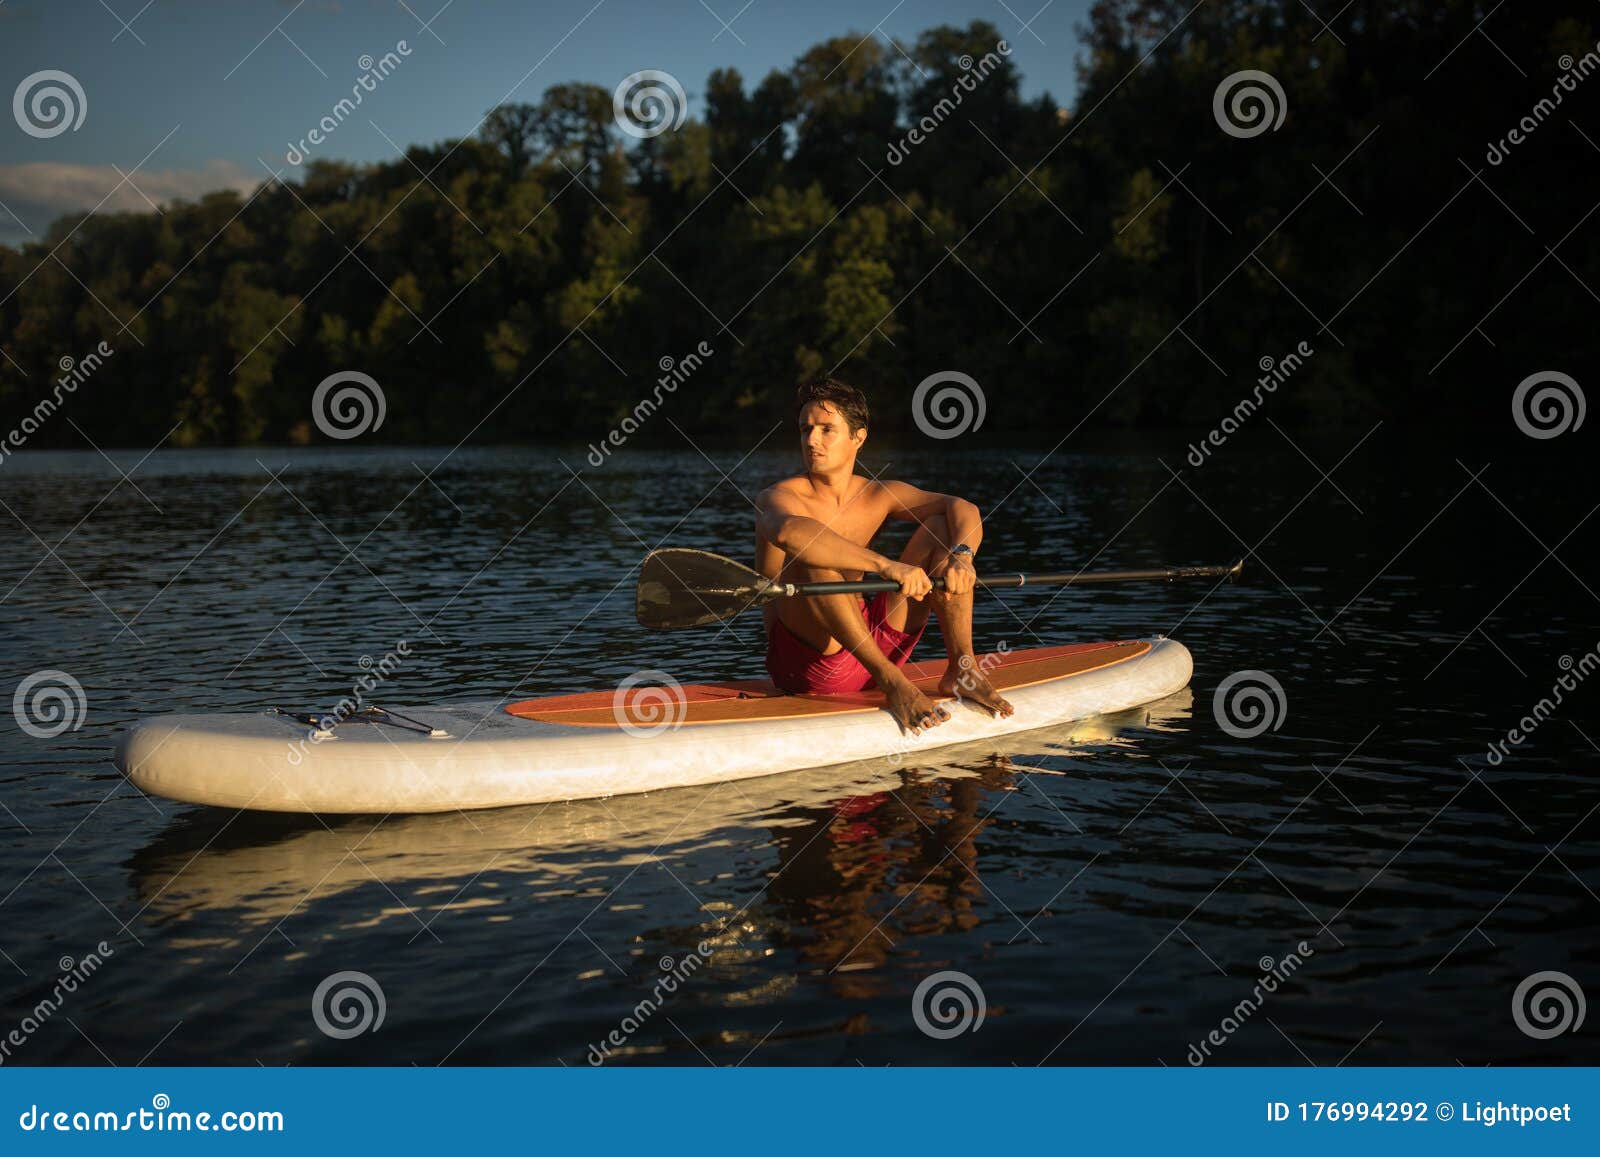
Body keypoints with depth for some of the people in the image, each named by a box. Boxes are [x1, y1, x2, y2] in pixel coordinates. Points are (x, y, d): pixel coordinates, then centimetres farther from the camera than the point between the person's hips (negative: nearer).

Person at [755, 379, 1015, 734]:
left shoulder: (878, 496, 7)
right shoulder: (777, 497, -10)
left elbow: (962, 508, -5)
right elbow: (789, 531, -35)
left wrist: (962, 556, -28)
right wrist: (886, 565, -43)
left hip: (872, 646, 5)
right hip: (803, 661, -5)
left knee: (943, 529, -1)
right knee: (810, 557, -32)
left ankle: (961, 669, -11)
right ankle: (891, 681, -31)